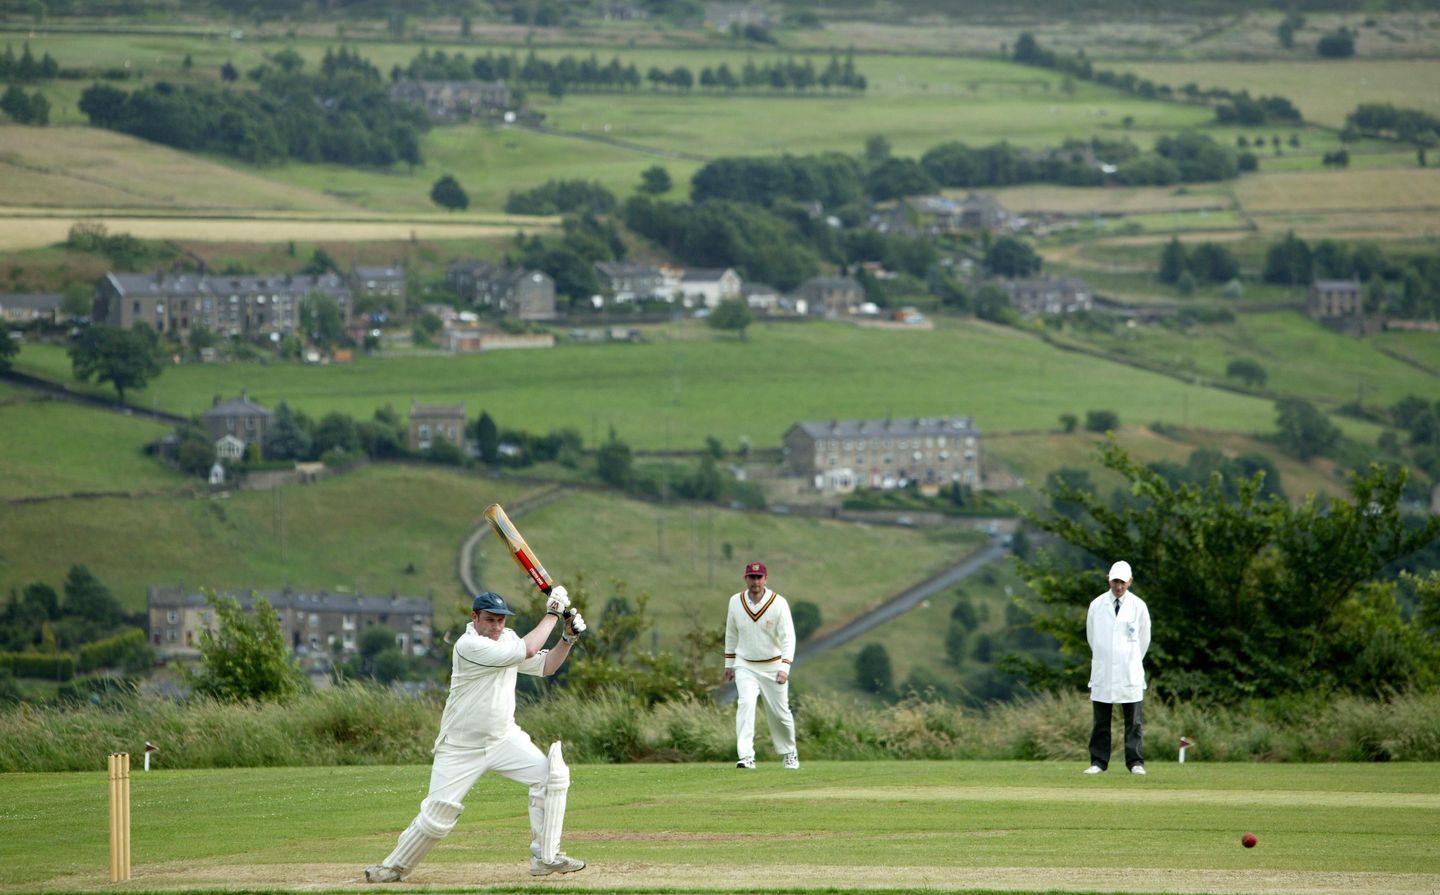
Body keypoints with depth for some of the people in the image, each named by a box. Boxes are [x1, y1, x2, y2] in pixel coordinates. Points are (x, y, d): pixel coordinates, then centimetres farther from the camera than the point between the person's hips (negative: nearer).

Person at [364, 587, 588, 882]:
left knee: (552, 774, -13)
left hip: (504, 737, 6)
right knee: (437, 815, -7)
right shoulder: (468, 645, -22)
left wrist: (568, 637, -3)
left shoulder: (506, 638, 3)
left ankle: (545, 858, -6)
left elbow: (546, 666, 11)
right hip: (461, 747, -6)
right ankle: (395, 866, 17)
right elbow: (527, 650, -27)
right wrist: (552, 614, -18)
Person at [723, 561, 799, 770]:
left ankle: (790, 752, 31)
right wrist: (729, 664, 14)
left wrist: (784, 668, -31)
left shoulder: (779, 603, -15)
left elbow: (788, 638, -19)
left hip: (773, 666, -1)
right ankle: (746, 756, -25)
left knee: (780, 712, 6)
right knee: (746, 703, -20)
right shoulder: (736, 602, -4)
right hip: (745, 666, 1)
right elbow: (731, 635, 11)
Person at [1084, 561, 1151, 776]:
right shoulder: (1096, 605, 3)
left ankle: (1135, 762, 0)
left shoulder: (1139, 607, 1)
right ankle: (1098, 762, 4)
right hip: (1102, 672, 1)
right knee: (1101, 720, 1)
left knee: (1133, 720, -2)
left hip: (1129, 674, -1)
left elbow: (1144, 639, 11)